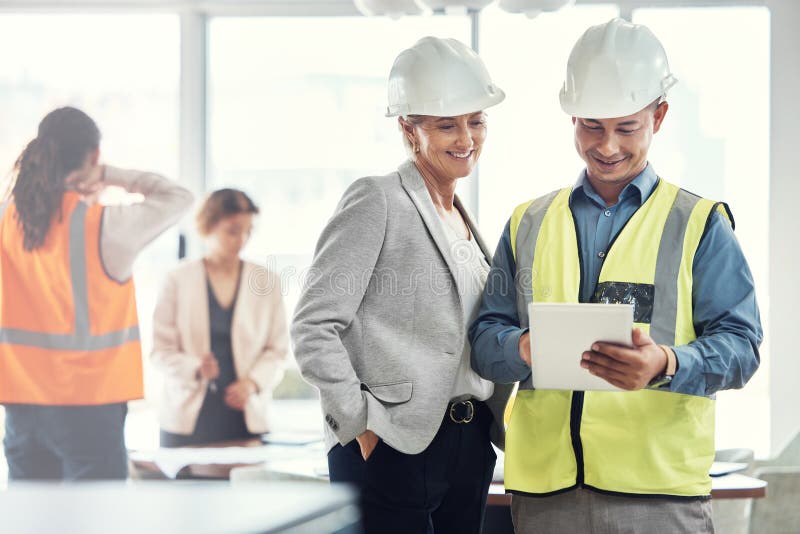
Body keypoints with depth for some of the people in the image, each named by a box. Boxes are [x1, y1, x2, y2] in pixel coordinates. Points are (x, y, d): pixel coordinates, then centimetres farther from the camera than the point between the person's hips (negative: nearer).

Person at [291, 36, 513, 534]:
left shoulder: (463, 221, 17)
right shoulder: (377, 202, -6)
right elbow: (313, 328, -12)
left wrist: (494, 417, 10)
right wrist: (360, 422, -13)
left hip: (470, 450, 7)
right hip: (394, 451, -7)